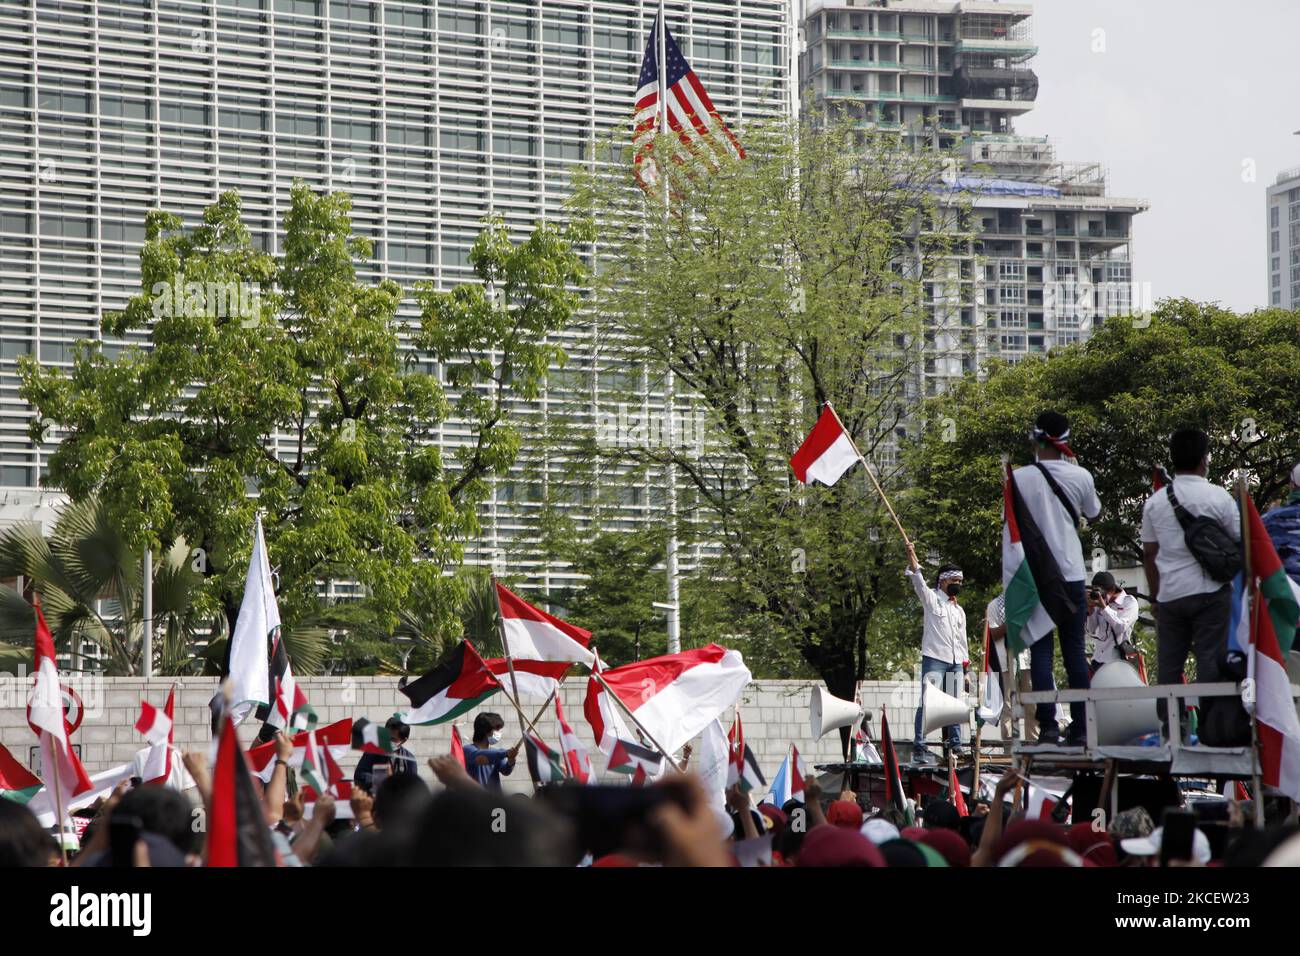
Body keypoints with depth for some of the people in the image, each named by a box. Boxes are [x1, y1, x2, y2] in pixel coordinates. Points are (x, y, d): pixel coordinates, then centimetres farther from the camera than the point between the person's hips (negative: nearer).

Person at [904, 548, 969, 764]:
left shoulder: (959, 610, 22)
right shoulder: (931, 598, 5)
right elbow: (918, 580, -11)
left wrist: (965, 660, 17)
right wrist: (912, 556, -23)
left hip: (955, 663, 6)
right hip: (934, 659, -6)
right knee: (927, 703, -12)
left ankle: (955, 746, 12)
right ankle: (919, 747, -15)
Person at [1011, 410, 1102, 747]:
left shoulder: (1020, 477, -6)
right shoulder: (1080, 476, -1)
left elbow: (1011, 521, 3)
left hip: (1034, 575, -2)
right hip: (1071, 573, 2)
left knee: (1041, 650, 1)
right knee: (1075, 650, 8)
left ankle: (1047, 725, -8)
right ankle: (1080, 728, 6)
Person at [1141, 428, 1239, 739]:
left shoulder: (1155, 501, 5)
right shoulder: (1218, 497, -6)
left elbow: (1149, 553, 9)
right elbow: (1239, 541, 1)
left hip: (1169, 594, 3)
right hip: (1210, 591, -3)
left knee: (1168, 662, 8)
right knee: (1210, 659, -1)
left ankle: (1170, 727, 8)